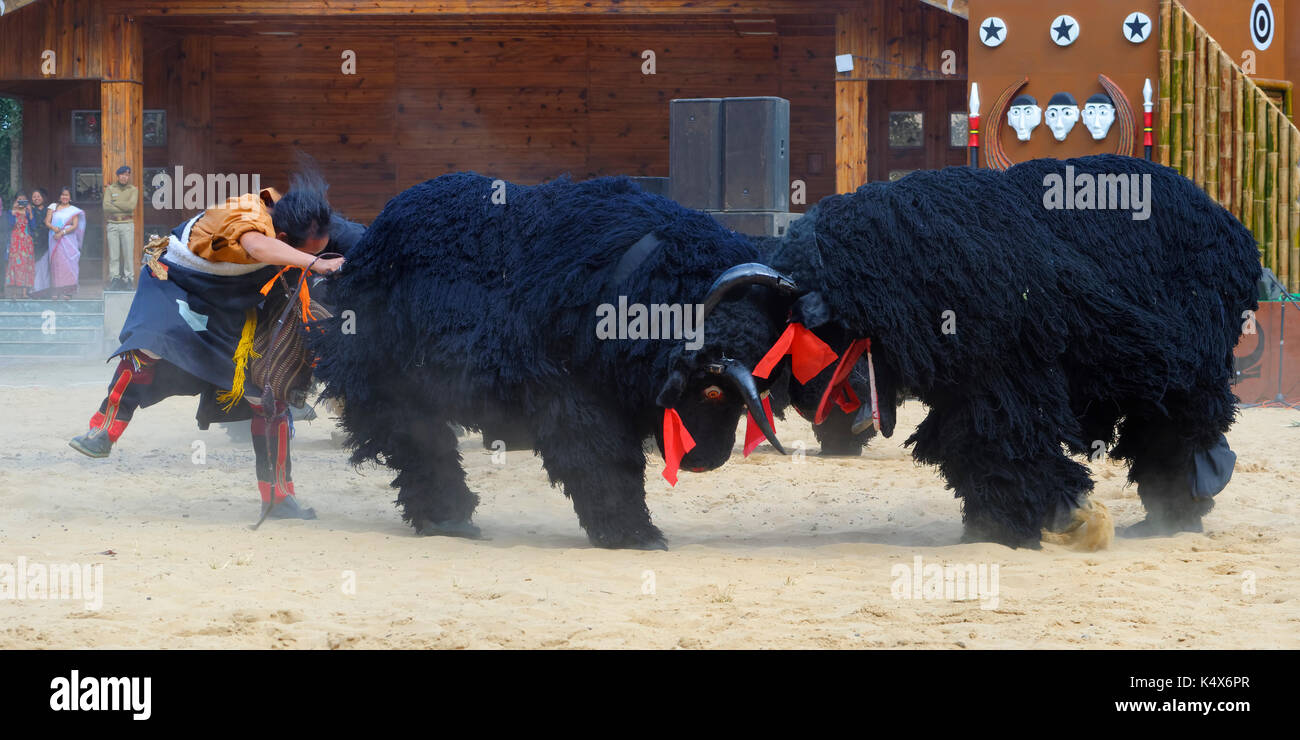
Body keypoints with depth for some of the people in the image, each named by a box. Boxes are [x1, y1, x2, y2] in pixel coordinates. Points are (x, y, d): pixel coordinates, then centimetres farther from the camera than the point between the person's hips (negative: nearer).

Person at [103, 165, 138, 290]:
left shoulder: (133, 190, 7)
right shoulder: (110, 189, 8)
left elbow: (131, 205, -10)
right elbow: (106, 206, -6)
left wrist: (115, 203, -4)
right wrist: (124, 208, -8)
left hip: (127, 224, -1)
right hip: (112, 224, 1)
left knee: (128, 253, -3)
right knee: (113, 254, -1)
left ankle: (128, 279, 1)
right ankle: (114, 279, 3)